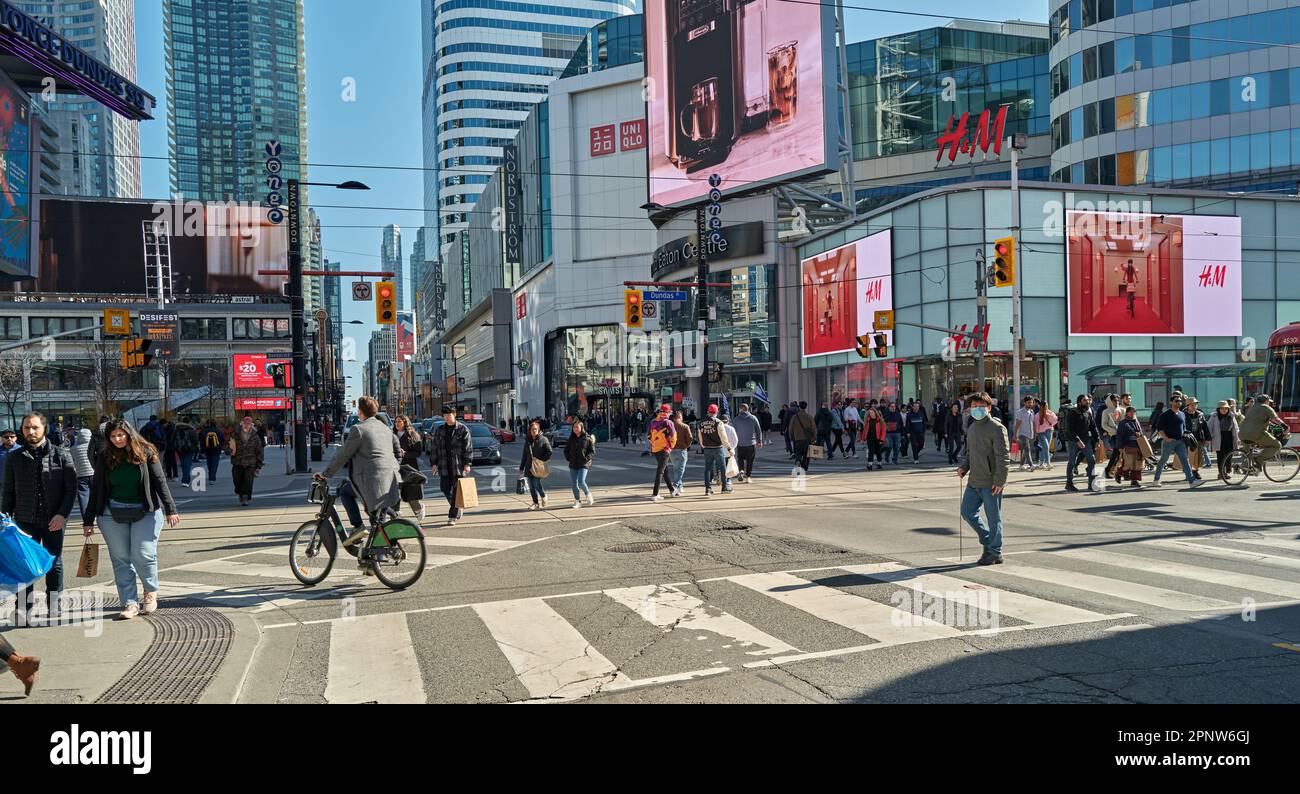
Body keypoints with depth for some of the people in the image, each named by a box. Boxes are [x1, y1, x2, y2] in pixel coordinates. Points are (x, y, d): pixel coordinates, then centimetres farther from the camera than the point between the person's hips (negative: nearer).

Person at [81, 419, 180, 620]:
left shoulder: (146, 452, -1)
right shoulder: (105, 458, 5)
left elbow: (160, 481, -3)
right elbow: (96, 489, 8)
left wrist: (170, 510, -10)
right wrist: (88, 521, 6)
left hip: (145, 512, -3)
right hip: (113, 515, 3)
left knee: (143, 554, -10)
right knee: (120, 559, 1)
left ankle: (151, 592, 14)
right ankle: (130, 603, 7)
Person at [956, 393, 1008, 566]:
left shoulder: (996, 428, -11)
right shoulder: (972, 428, 14)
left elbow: (1002, 456, -16)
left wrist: (999, 481, -20)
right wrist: (964, 467, 6)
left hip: (991, 483, -8)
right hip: (974, 482, 8)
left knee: (993, 518, 2)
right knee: (967, 512, 10)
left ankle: (994, 553, 14)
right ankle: (988, 540, 27)